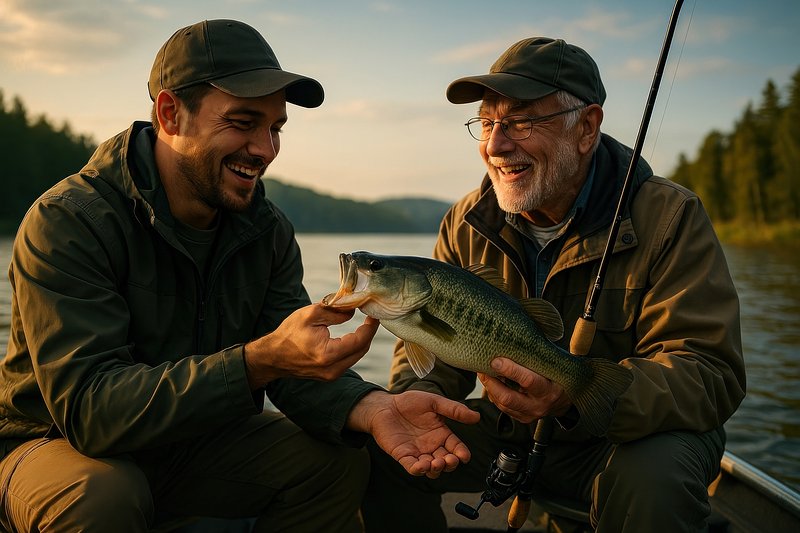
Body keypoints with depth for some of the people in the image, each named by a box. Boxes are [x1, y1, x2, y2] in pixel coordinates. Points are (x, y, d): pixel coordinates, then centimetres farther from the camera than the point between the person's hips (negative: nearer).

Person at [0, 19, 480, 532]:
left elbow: (296, 369, -11)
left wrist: (371, 408, -34)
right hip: (56, 445, -4)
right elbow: (88, 407, -34)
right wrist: (259, 360, -45)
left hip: (193, 442, 4)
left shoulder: (269, 230, -6)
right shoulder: (66, 223, -25)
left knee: (338, 461, -12)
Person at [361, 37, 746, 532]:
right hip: (506, 432, 4)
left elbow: (711, 374, -23)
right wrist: (417, 398, -24)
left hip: (636, 436, -3)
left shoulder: (670, 218, -17)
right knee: (386, 447, -12)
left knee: (652, 479, -36)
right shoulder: (467, 223, -2)